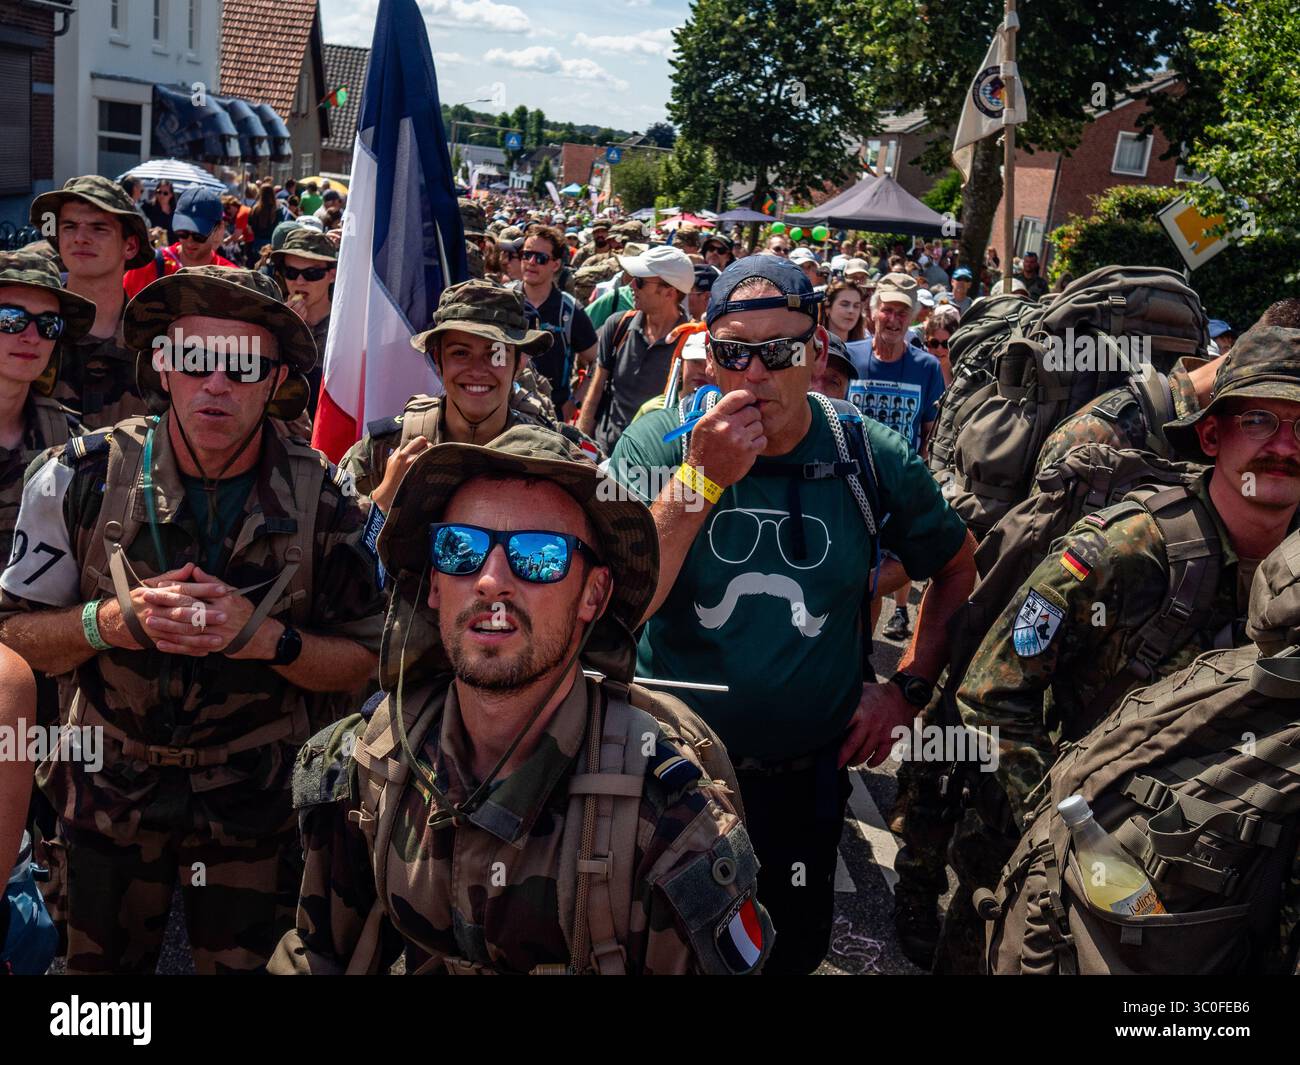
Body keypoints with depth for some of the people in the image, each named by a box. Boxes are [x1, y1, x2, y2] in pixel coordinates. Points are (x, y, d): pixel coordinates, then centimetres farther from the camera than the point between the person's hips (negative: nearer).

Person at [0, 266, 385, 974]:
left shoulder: (321, 499, -12)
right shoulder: (84, 475, -11)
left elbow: (362, 662, -6)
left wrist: (265, 637, -23)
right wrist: (116, 618, -24)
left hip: (255, 808, 0)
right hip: (108, 799, 1)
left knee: (243, 961, 18)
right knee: (101, 964, 21)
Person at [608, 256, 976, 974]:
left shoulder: (875, 462, -8)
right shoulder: (656, 445, -13)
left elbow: (958, 569, 9)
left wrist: (908, 687, -1)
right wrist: (701, 479, -30)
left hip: (806, 777, 2)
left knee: (796, 948, 22)